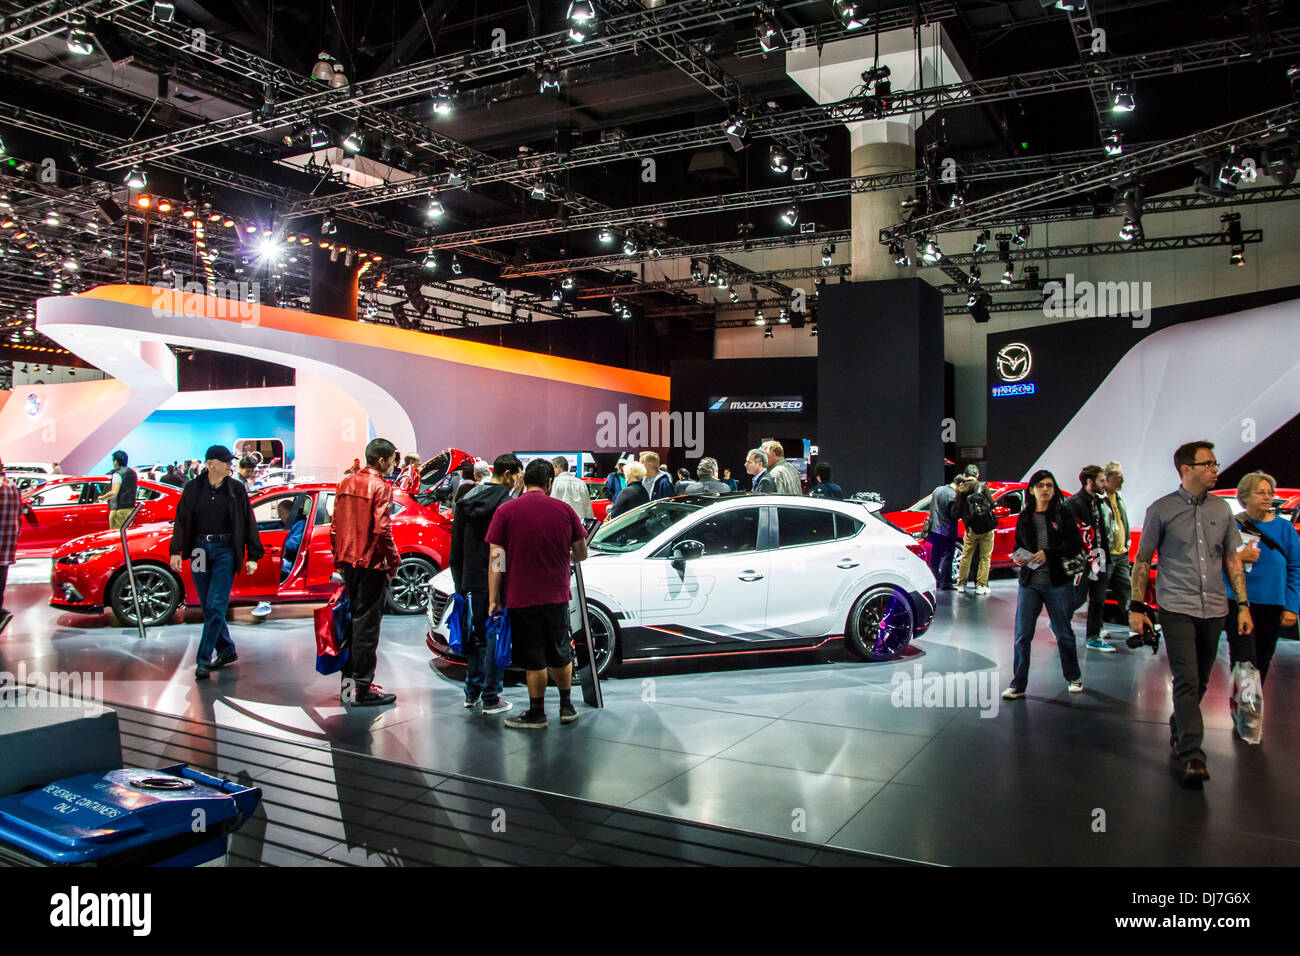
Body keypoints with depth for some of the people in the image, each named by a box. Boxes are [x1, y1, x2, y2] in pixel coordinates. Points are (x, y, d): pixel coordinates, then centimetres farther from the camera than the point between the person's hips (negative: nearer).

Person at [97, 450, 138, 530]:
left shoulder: (117, 474, -13)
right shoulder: (132, 473, 13)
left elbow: (114, 493, -21)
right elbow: (135, 491, 20)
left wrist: (101, 498, -6)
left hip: (119, 510, -8)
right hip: (131, 508, 8)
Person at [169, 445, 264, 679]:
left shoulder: (236, 489, 2)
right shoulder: (193, 488, 5)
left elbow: (249, 523, 3)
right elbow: (181, 520, 10)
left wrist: (253, 556, -1)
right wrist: (175, 551, 4)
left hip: (225, 550, -3)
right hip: (200, 549, 3)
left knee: (216, 607, -8)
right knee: (207, 607, 9)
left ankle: (204, 660, -2)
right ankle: (227, 650, 23)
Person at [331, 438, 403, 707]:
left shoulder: (346, 483, 11)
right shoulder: (380, 486, -12)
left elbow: (335, 526, 13)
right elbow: (382, 528, -20)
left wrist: (340, 559, 19)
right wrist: (394, 560, -10)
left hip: (349, 563, 8)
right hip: (371, 564, -8)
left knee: (353, 621, 17)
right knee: (366, 626, -2)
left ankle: (348, 683, 23)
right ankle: (363, 689, 2)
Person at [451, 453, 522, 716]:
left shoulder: (467, 500, 9)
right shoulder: (506, 504, -15)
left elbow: (456, 546, 14)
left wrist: (460, 581, 19)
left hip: (471, 581, 7)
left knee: (476, 635, 18)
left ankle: (472, 693, 26)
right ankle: (491, 698, 6)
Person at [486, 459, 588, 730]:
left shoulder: (506, 511, -6)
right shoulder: (564, 510, 0)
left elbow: (496, 559, -8)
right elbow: (581, 552, 8)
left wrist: (493, 599, -4)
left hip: (521, 598, -2)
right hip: (557, 596, 3)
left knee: (534, 659, 6)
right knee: (560, 654, 18)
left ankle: (537, 714, 14)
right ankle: (566, 707, 27)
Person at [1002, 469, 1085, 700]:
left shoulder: (1062, 515, -1)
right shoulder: (1024, 518, 7)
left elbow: (1076, 545, -6)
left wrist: (1048, 553, -18)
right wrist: (1017, 558, -4)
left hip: (1058, 584, -2)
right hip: (1029, 583, 2)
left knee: (1063, 633, 11)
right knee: (1022, 635, 0)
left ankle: (1073, 677, 32)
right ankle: (1018, 685, 7)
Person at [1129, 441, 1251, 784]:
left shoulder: (1221, 509, 9)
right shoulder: (1161, 509, -2)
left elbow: (1233, 559, 14)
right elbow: (1142, 560, 1)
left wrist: (1243, 605, 9)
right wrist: (1137, 606, -3)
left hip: (1214, 609, 4)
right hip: (1177, 608, -4)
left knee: (1200, 682, 12)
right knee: (1187, 681, -11)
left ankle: (1178, 731, 32)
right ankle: (1192, 755, -9)